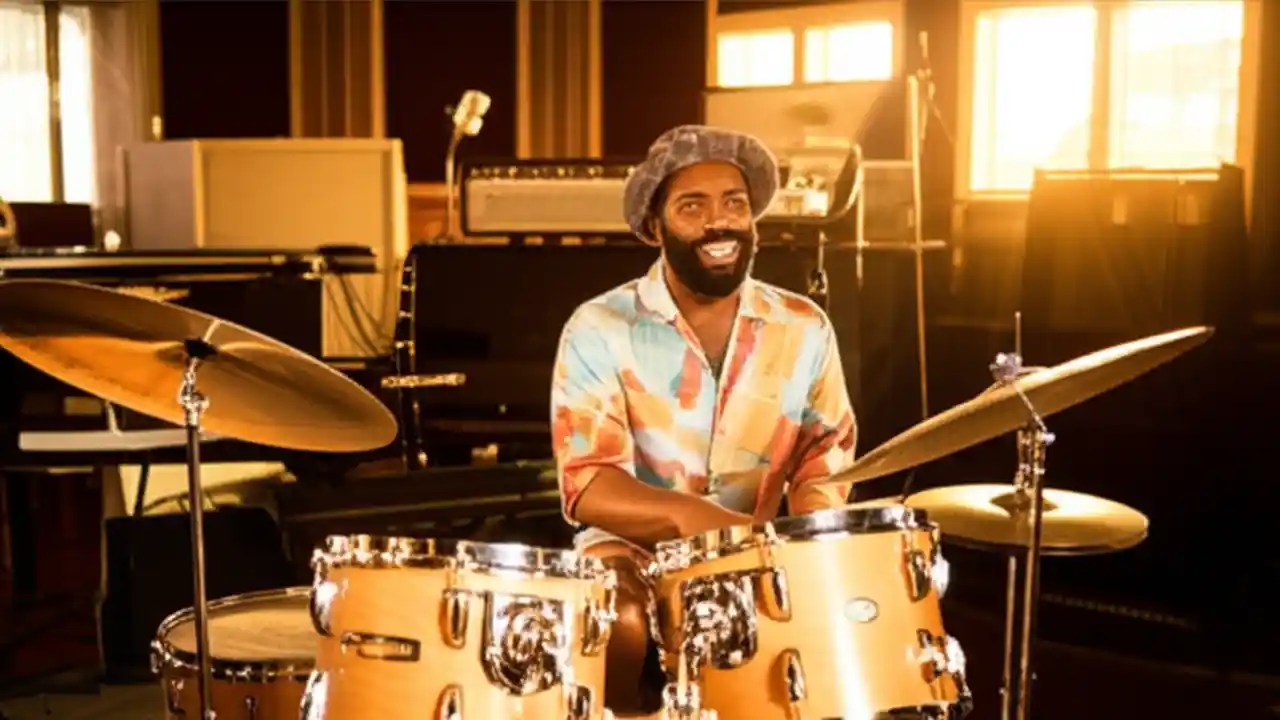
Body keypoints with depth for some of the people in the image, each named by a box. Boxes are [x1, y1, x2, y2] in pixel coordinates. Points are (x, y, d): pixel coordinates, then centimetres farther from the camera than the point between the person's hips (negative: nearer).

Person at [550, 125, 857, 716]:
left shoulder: (804, 328, 4)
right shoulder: (599, 329, -8)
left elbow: (825, 460, 3)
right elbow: (589, 486, -15)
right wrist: (697, 518, -31)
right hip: (633, 555, -2)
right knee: (618, 630, -32)